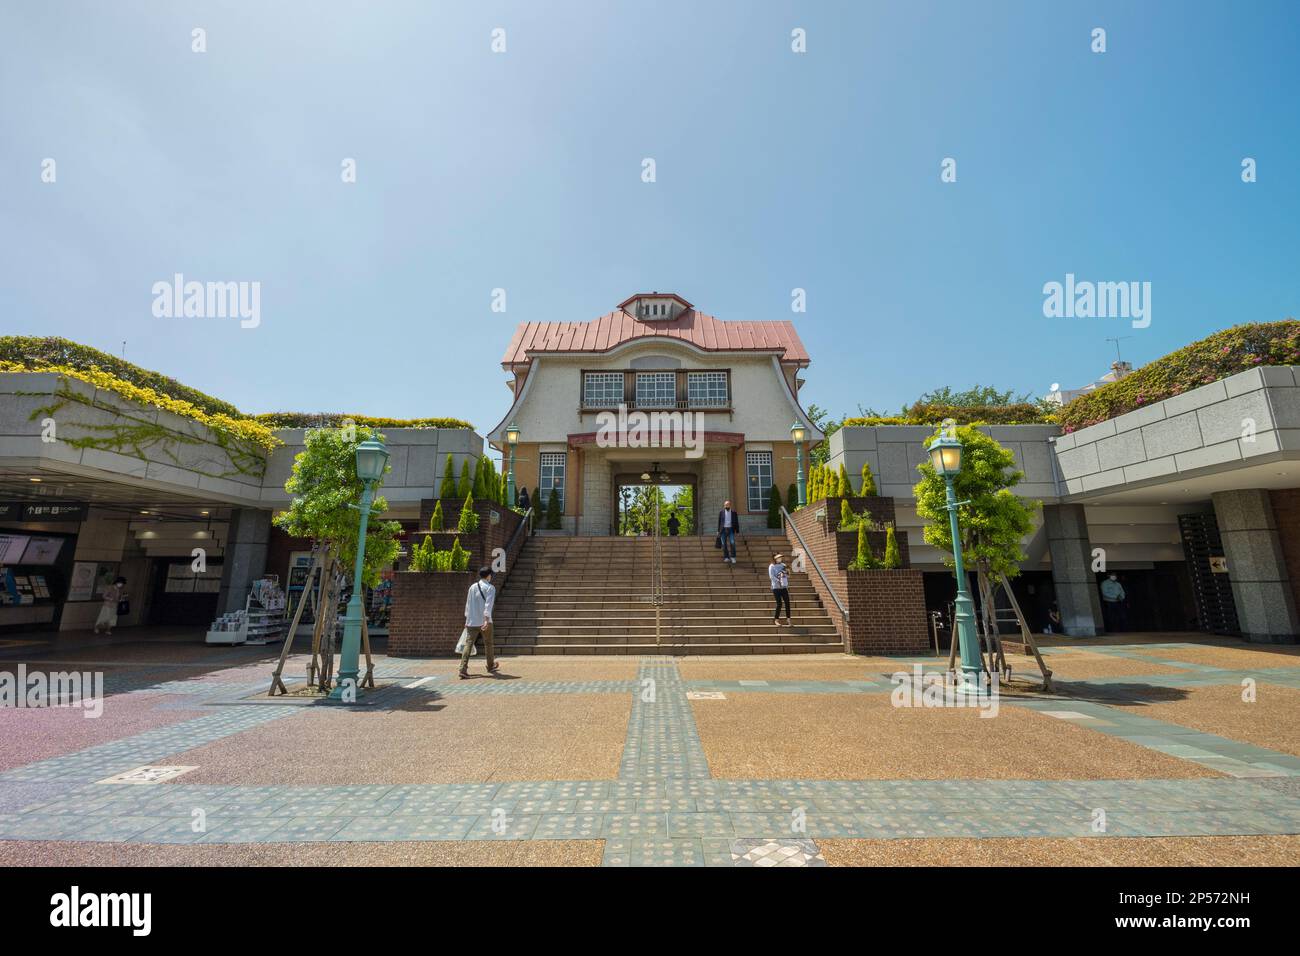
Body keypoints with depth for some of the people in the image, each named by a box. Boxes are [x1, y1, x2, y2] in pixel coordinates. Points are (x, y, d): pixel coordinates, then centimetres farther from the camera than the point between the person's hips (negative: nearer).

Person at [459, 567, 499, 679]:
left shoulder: (472, 587, 10)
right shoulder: (490, 588, -6)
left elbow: (468, 604, 14)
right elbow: (488, 605, -17)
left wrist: (467, 619, 21)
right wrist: (487, 620, -24)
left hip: (471, 622, 4)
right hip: (484, 621, -4)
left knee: (468, 644, 0)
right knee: (488, 644, 12)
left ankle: (463, 669, -13)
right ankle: (491, 667, 27)